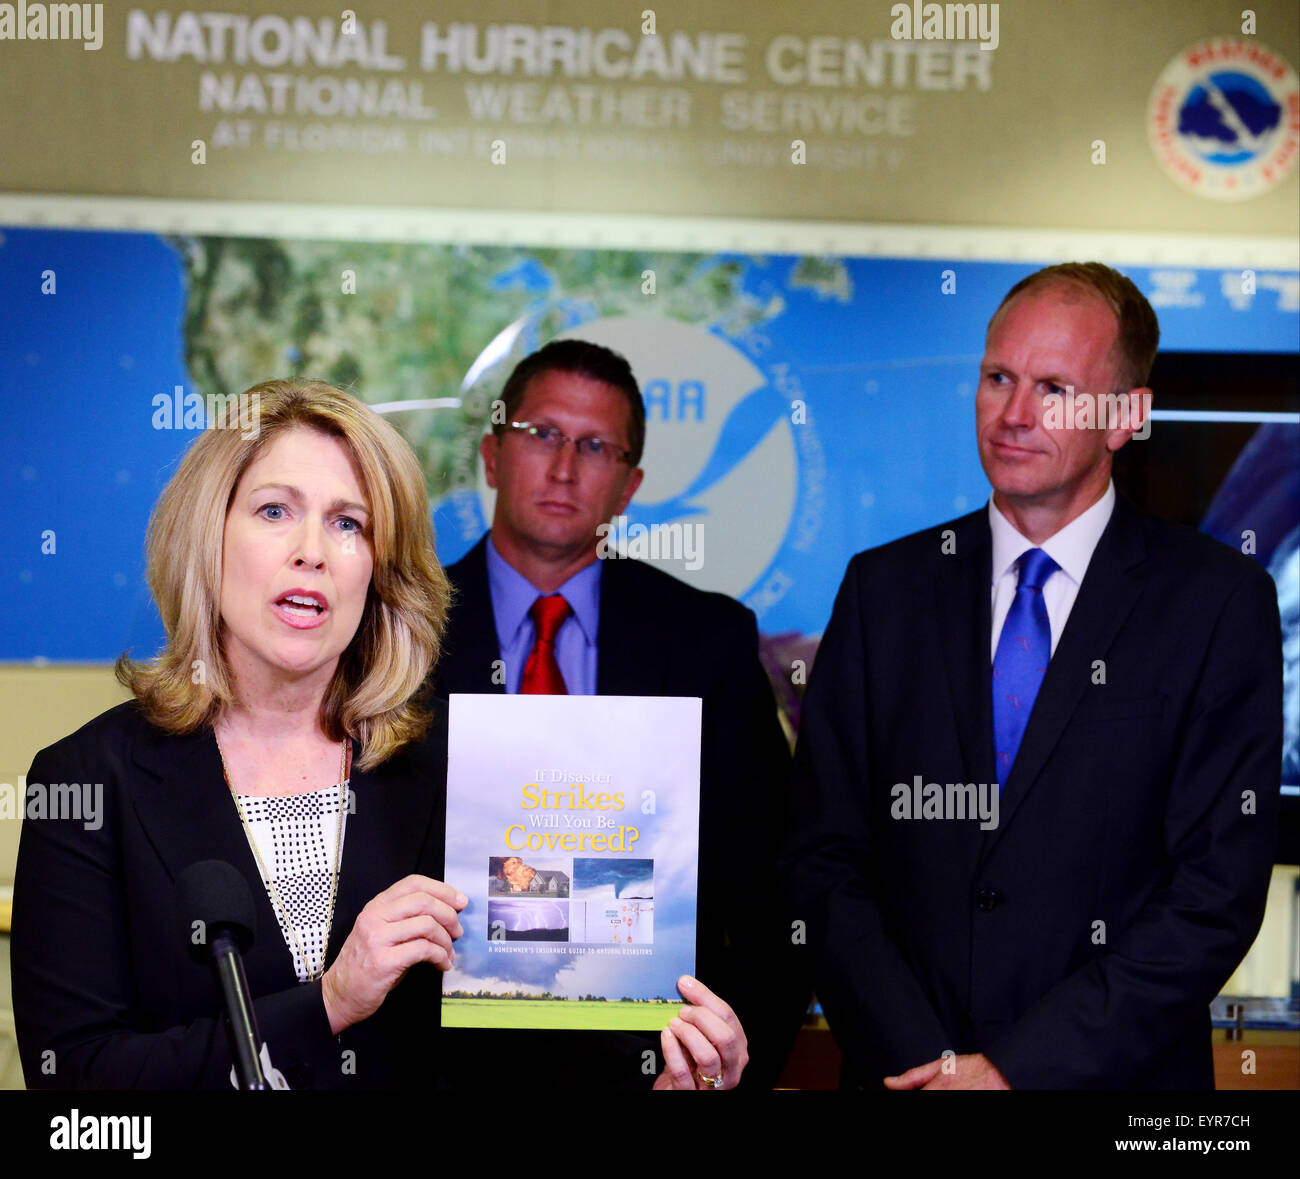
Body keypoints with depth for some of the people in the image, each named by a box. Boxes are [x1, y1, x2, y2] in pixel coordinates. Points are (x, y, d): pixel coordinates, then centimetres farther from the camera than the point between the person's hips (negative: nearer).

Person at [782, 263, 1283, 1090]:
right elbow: (824, 858, -1)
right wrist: (921, 1056, -13)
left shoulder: (1221, 603, -6)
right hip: (900, 1071, 2)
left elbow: (1220, 889, -11)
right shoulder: (884, 589, 2)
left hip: (1114, 1078, -2)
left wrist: (1021, 1067, -16)